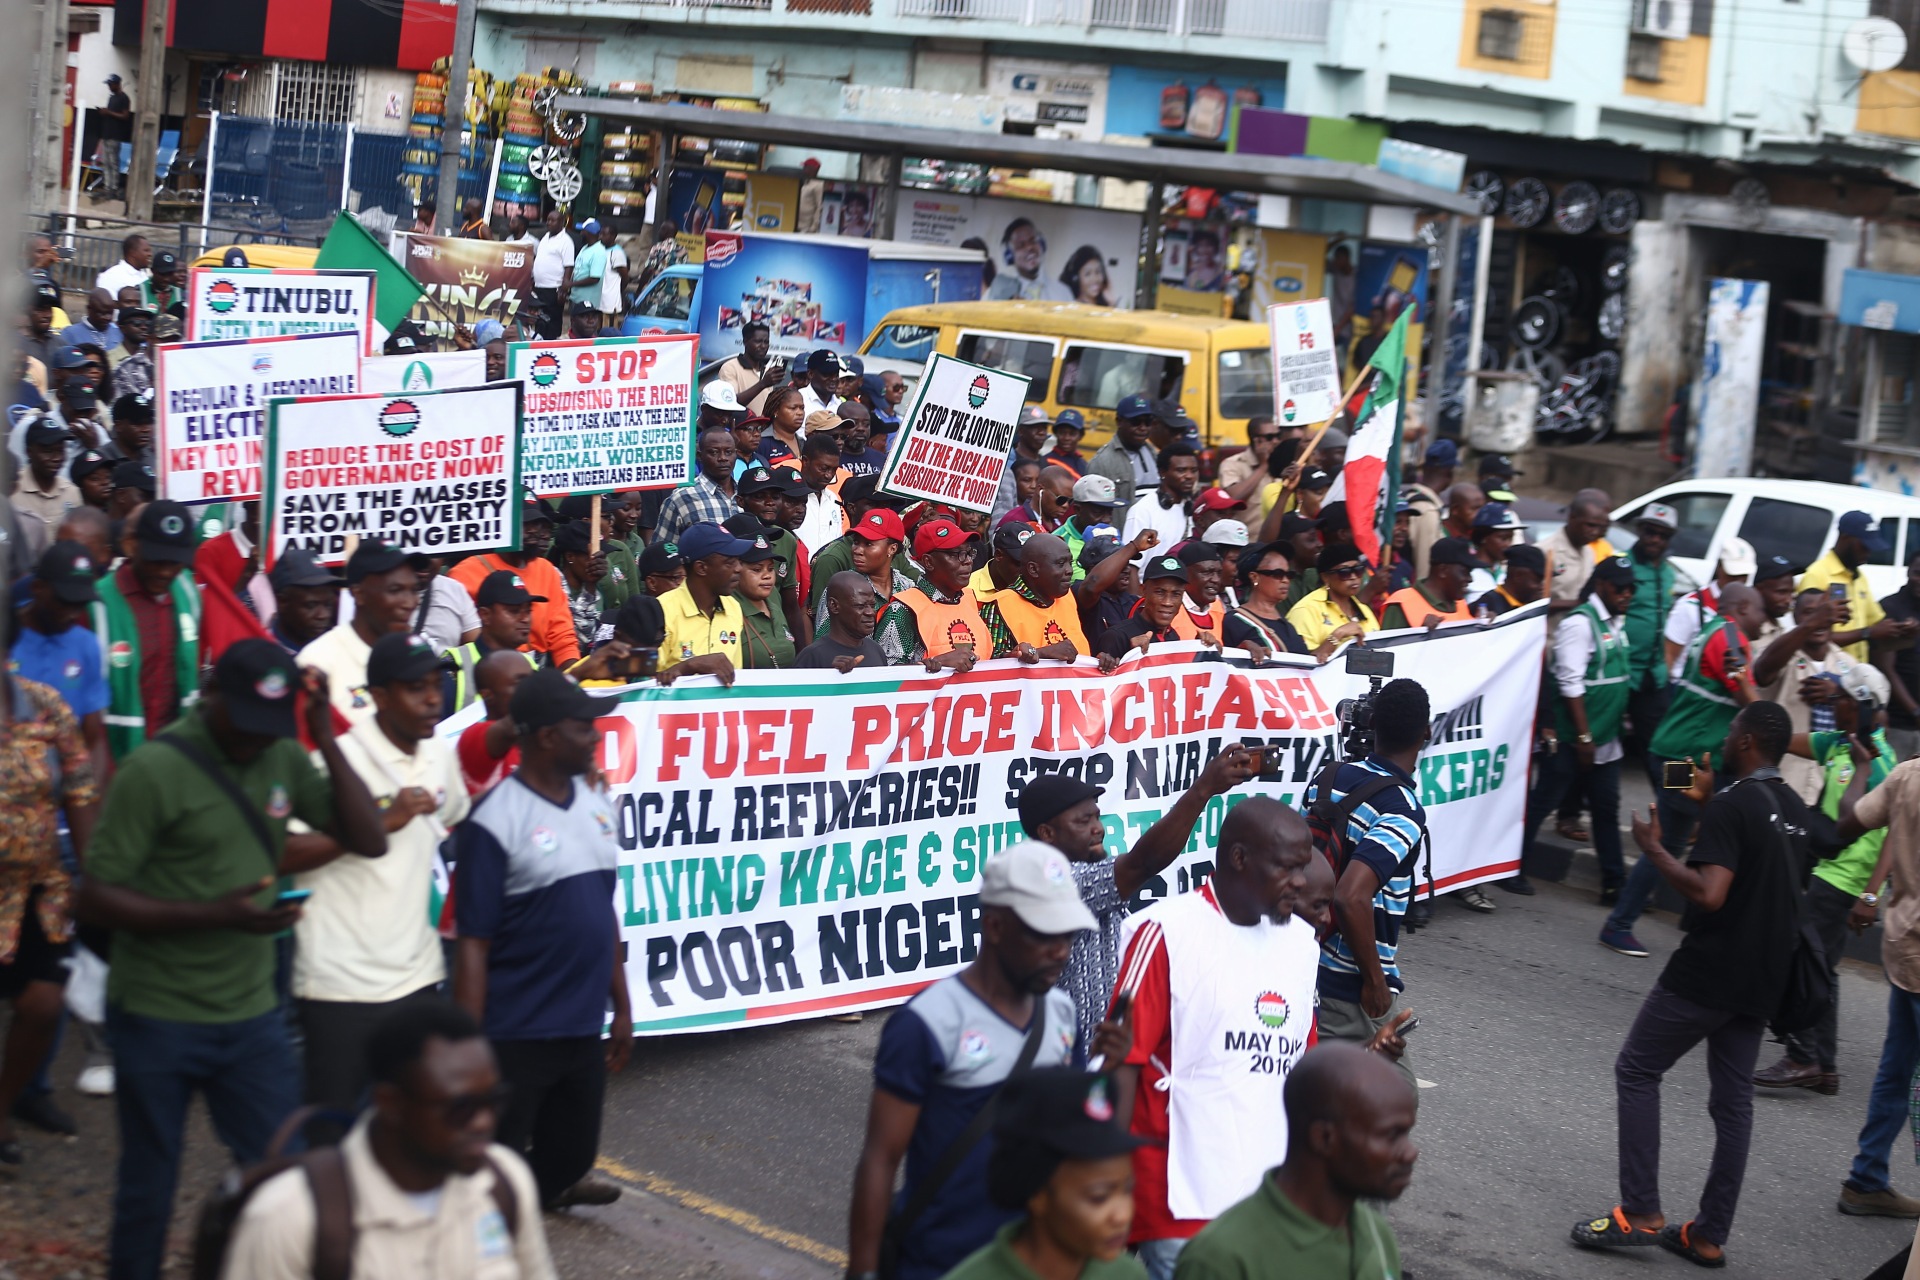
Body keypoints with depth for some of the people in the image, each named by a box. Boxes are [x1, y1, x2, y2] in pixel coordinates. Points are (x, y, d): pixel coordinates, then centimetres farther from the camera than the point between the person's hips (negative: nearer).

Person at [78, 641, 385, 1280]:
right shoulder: (155, 770, -14)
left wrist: (326, 740, -9)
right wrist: (218, 914, -25)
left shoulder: (282, 759, 2)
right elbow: (94, 900, -15)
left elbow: (369, 840, 0)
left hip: (252, 1015, 4)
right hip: (158, 1021, -4)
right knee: (149, 1190, 10)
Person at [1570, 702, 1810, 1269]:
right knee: (1733, 1100, 10)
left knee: (1636, 1071, 4)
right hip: (1762, 981, 8)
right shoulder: (1795, 811, 9)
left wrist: (1653, 848, -15)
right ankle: (1710, 1235, 12)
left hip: (1707, 973, -8)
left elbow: (1709, 894, -26)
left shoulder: (1731, 806, -17)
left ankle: (1640, 1211, -1)